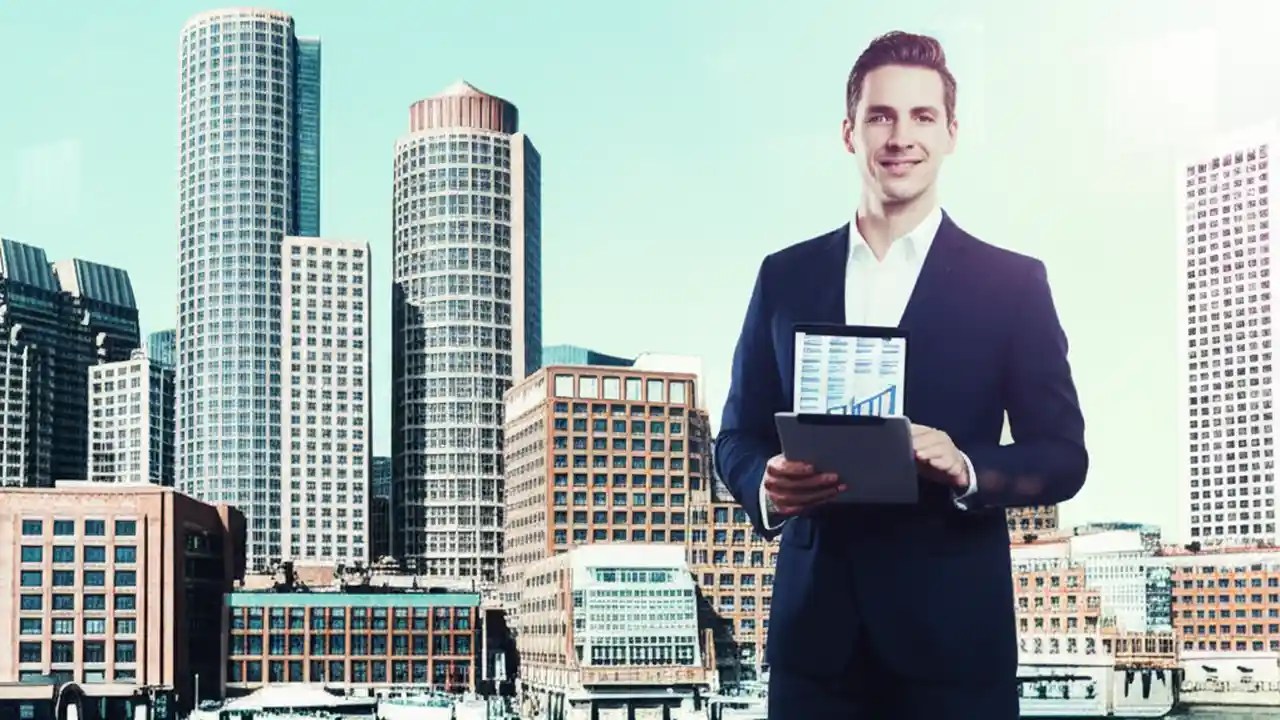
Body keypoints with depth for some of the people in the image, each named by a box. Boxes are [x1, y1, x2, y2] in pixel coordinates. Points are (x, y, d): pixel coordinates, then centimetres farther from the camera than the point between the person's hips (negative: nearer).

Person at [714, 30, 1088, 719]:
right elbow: (738, 435, 13)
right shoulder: (785, 276, 10)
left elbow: (1063, 455, 2)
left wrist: (967, 468, -17)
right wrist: (766, 486, -10)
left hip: (953, 631, -2)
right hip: (816, 628, 2)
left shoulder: (1012, 282, 4)